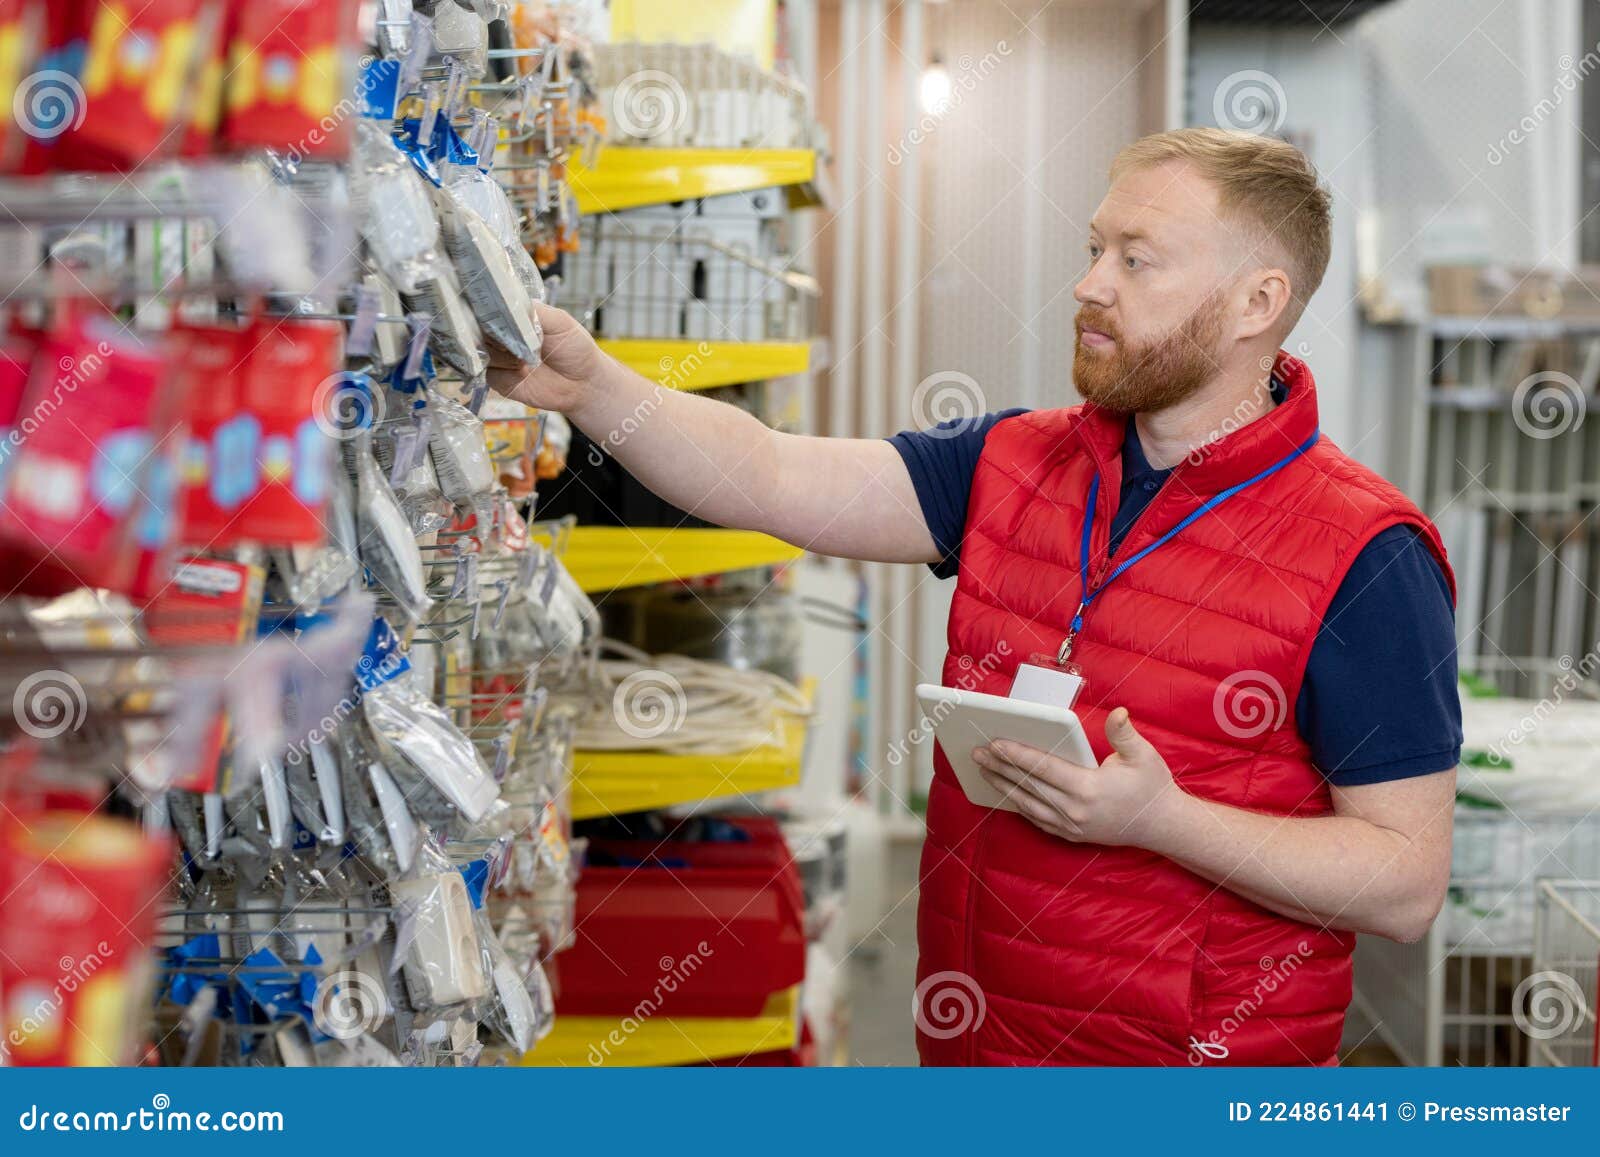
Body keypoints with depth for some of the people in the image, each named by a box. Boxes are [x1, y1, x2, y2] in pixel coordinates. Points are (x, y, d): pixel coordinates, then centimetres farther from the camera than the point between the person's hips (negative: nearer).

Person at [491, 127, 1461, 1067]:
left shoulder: (1363, 559, -15)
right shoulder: (1017, 465, 2)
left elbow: (1408, 882, -16)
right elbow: (773, 479, -7)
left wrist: (1160, 818, -26)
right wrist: (589, 385, -21)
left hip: (1204, 1051, -5)